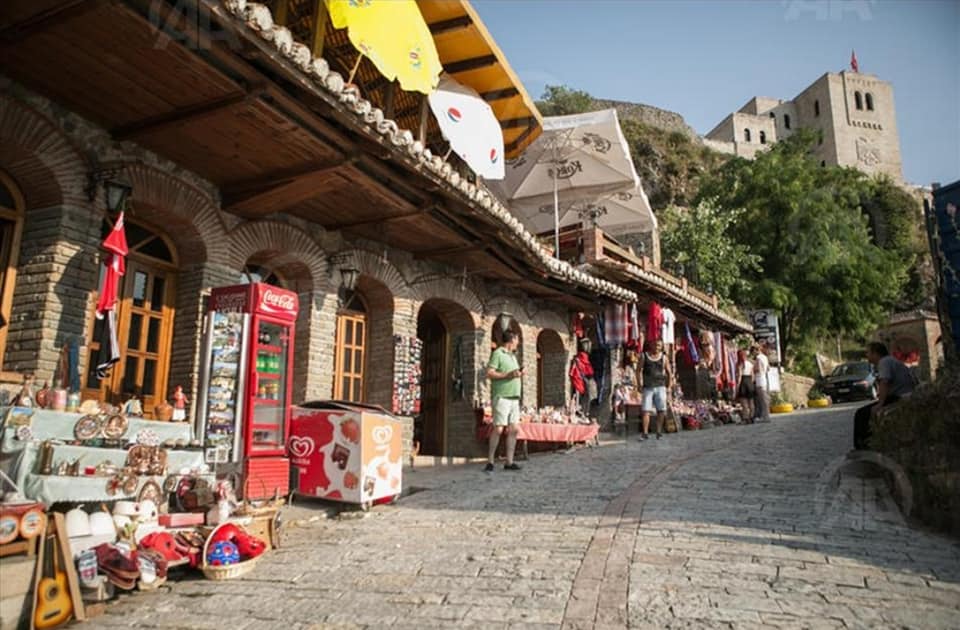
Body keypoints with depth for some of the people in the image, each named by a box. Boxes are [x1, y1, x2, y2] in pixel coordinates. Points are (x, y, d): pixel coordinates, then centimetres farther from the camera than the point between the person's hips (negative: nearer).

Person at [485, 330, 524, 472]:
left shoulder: (513, 356, 21)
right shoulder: (497, 354, -4)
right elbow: (489, 374, -13)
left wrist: (518, 374, 9)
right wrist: (508, 375, -18)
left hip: (514, 397, 8)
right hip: (502, 397, -8)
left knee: (513, 429, 3)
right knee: (498, 429, -9)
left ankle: (509, 462, 8)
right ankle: (490, 462, -1)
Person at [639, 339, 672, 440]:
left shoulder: (663, 357, 8)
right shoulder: (644, 356, 6)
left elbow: (669, 373, 12)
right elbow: (640, 370, 3)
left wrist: (669, 386, 6)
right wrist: (641, 383, -8)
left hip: (660, 387, 1)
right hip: (648, 387, -1)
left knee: (661, 410, -3)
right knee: (646, 411, -6)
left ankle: (659, 432, 6)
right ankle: (645, 433, -3)